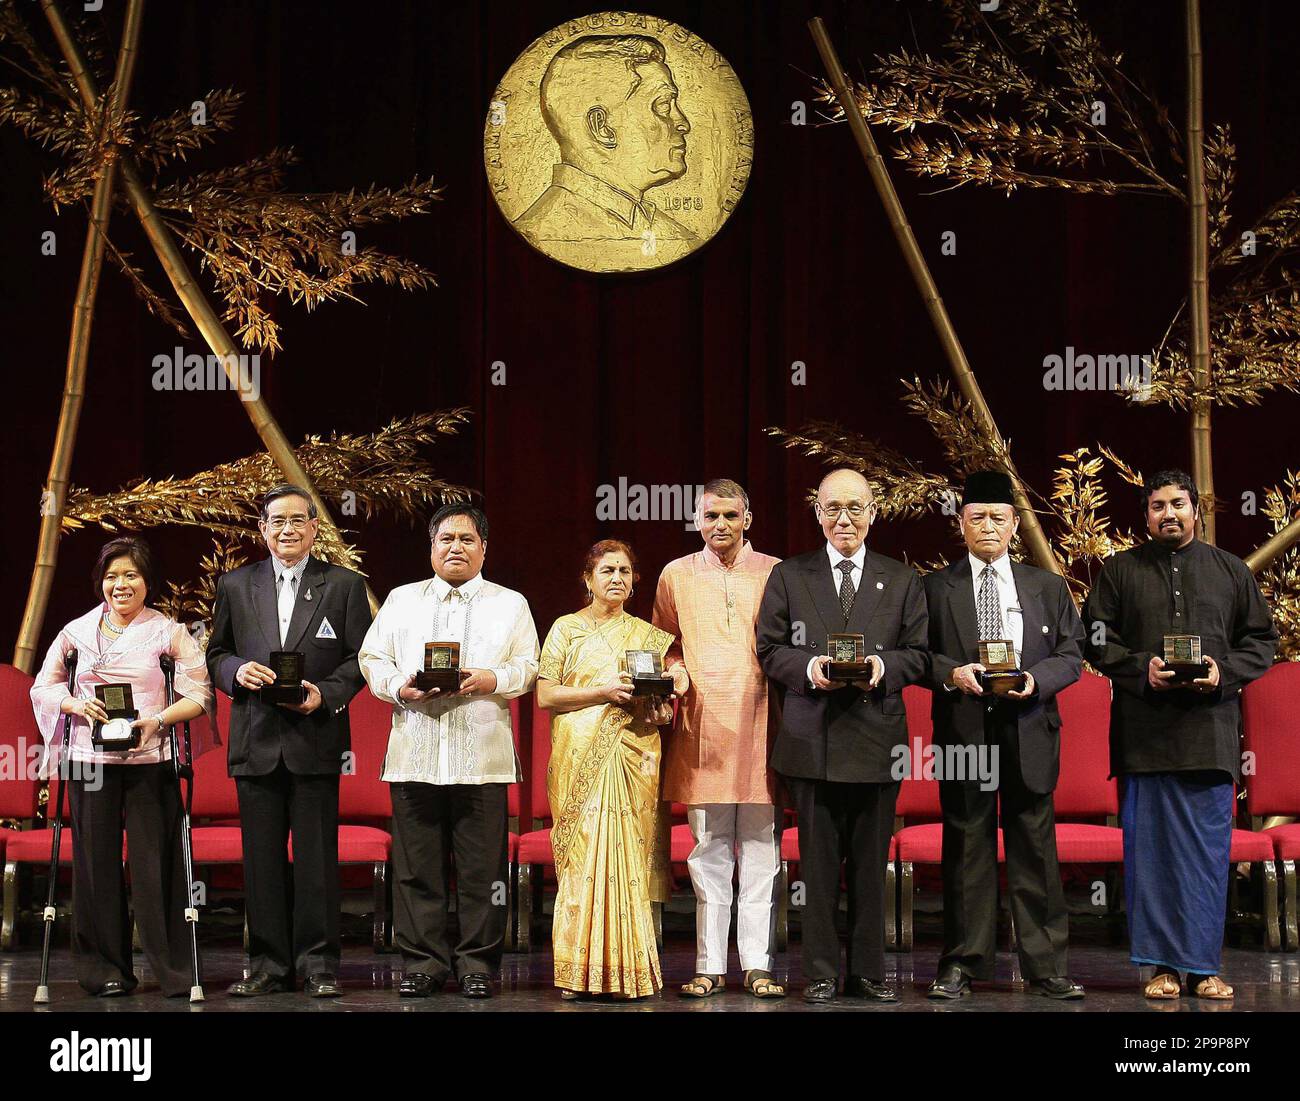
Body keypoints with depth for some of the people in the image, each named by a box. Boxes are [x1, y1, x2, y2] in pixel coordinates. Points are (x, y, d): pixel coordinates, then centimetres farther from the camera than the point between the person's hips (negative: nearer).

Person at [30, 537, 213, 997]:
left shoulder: (169, 633, 4)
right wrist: (78, 705, -4)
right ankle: (106, 969, 13)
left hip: (150, 760, -2)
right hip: (90, 759, 2)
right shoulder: (77, 631, 11)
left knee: (155, 863, -4)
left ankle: (173, 970, 3)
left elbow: (200, 694, 2)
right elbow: (43, 686, 16)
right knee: (97, 863, 3)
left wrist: (159, 720, -14)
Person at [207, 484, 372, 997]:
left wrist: (326, 693, -12)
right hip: (256, 742, 2)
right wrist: (236, 670, -7)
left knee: (316, 857, 0)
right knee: (262, 858, 5)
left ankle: (319, 965, 7)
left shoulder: (345, 585, 6)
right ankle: (268, 965, 13)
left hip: (315, 739, -2)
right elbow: (216, 653, 14)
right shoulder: (235, 585, 12)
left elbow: (360, 657, 4)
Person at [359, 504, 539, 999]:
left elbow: (528, 668, 7)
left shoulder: (511, 604, 14)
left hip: (482, 757, -1)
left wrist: (491, 680, -11)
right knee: (417, 867, 1)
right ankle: (422, 963, 10)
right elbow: (372, 658, 12)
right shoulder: (401, 600, 17)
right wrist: (400, 687, -6)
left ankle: (478, 964, 7)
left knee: (481, 869, -1)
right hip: (414, 753, 1)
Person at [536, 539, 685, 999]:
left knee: (628, 858, -5)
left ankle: (629, 972, -4)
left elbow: (677, 676, 16)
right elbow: (545, 695, 0)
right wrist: (604, 691, -11)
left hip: (633, 761, 2)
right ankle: (580, 973, -5)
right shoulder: (566, 629, 9)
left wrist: (665, 699, -7)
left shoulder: (648, 635, 16)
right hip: (580, 761, -1)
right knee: (584, 856, -8)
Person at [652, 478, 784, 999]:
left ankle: (758, 964, 5)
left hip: (760, 725, -1)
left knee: (760, 848, 0)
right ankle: (710, 966, 7)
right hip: (702, 726, 1)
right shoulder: (676, 576, 11)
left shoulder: (775, 574, 8)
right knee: (708, 850, 3)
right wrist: (674, 674, 0)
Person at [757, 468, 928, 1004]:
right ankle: (820, 973, 10)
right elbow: (769, 649, 4)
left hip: (877, 738, 1)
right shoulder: (789, 576, 7)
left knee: (871, 862, 7)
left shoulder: (902, 580, 10)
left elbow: (918, 653, 6)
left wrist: (883, 666, -14)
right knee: (818, 862, 3)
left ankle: (868, 971, 16)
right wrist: (808, 668, -15)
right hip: (813, 739, -1)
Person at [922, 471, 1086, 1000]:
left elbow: (1071, 654, 10)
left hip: (1029, 732, 1)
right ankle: (962, 964, 9)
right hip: (963, 732, -1)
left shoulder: (1047, 586, 13)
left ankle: (1046, 967, 7)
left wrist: (1036, 678, -9)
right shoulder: (935, 587, 8)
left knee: (1035, 849, 2)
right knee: (966, 851, 3)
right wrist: (951, 674, -14)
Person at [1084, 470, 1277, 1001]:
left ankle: (1203, 965, 7)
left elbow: (1262, 639, 12)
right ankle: (1163, 963, 6)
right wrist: (1140, 667, -10)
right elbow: (1096, 638, 6)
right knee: (1149, 846, 0)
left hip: (1210, 730, 1)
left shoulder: (1232, 571, 13)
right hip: (1142, 731, 0)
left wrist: (1224, 671, -6)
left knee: (1208, 848, 0)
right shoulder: (1119, 570, 10)